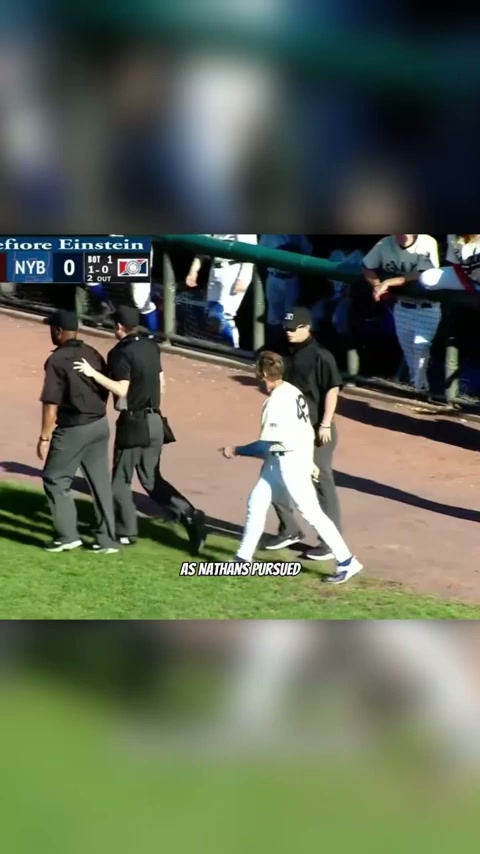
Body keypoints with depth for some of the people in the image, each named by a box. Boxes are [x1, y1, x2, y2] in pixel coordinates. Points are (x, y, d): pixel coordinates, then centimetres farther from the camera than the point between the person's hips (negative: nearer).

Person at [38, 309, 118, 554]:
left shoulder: (57, 360, -15)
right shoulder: (93, 354, 6)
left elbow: (51, 404, -17)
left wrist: (45, 437, -12)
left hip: (73, 430, -7)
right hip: (100, 425, 7)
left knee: (55, 479, 7)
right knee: (100, 481, 11)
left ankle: (67, 535, 6)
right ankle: (107, 539, 14)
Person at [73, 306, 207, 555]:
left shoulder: (122, 352, -15)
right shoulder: (151, 345, 9)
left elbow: (121, 389, -24)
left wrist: (93, 373, -24)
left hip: (133, 422, -8)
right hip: (154, 420, 8)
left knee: (121, 480, 7)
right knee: (151, 479, 14)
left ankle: (126, 532, 12)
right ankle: (189, 515, -1)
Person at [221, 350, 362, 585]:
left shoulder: (277, 402, -22)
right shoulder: (292, 392, 6)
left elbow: (265, 446, -20)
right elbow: (303, 429, 14)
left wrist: (235, 451, -9)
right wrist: (308, 462, 20)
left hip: (290, 462, -10)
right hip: (281, 460, 10)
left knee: (310, 511, -6)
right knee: (257, 501, 13)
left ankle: (346, 562, -2)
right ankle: (244, 558, 21)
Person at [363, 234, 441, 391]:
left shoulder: (427, 244, -23)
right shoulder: (385, 244, -11)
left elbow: (422, 275, -29)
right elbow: (367, 268, 2)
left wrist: (388, 283, -29)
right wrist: (377, 286, -17)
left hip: (427, 309, -5)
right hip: (401, 307, 5)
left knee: (420, 349, -13)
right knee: (408, 351, 14)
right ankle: (415, 387, 29)